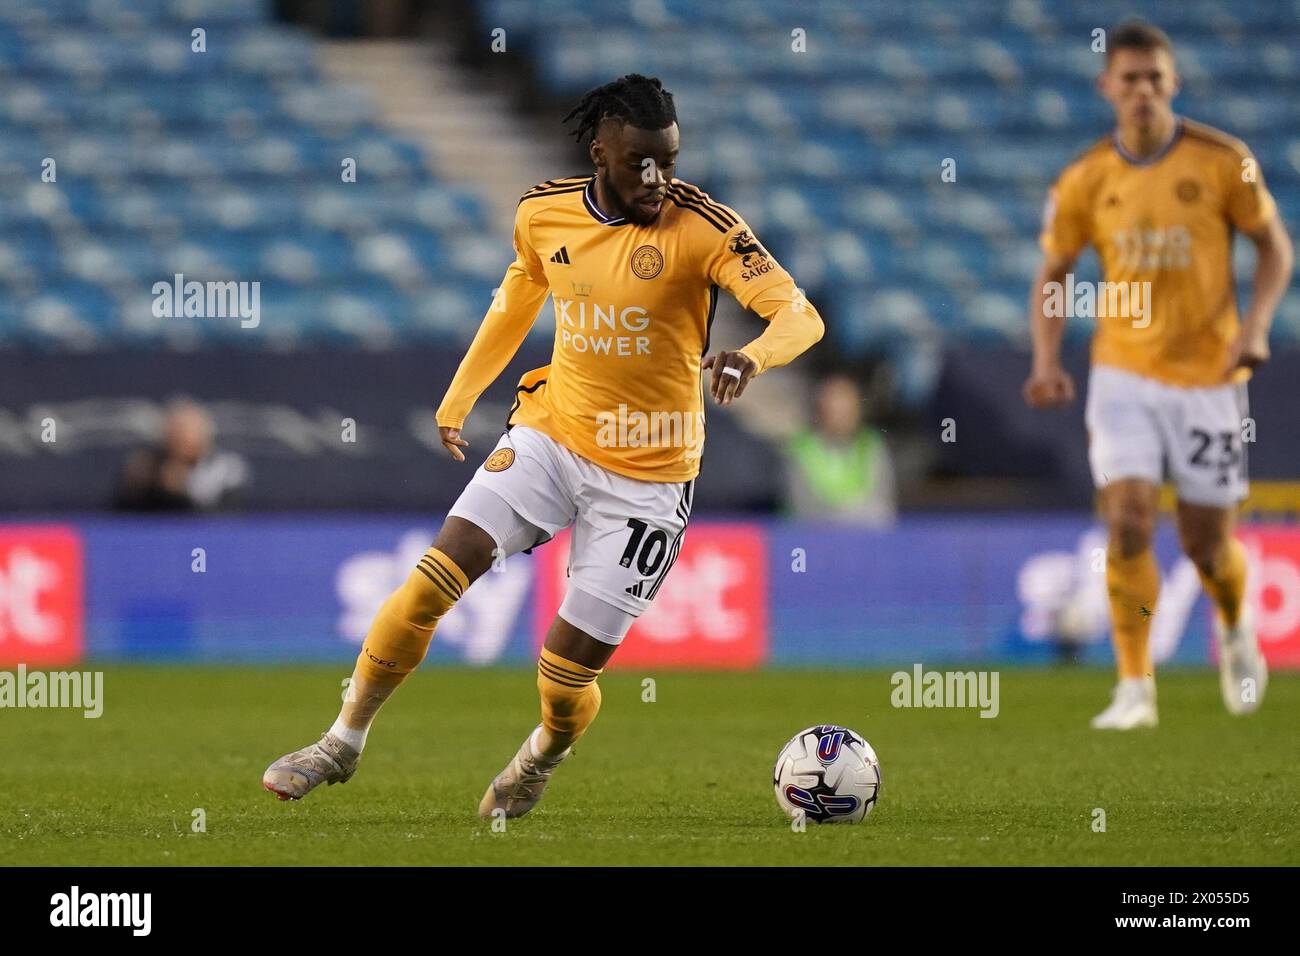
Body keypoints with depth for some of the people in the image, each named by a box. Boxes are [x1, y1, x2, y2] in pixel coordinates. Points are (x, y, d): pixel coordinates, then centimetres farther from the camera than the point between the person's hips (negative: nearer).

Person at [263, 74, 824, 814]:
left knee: (567, 676, -1)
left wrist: (750, 357, -47)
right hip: (551, 432, 3)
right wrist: (460, 397, 24)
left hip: (645, 477, -3)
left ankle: (542, 760, 36)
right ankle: (344, 742, 7)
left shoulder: (702, 227, -17)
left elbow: (800, 315, -25)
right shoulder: (544, 213, -3)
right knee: (433, 580, -13)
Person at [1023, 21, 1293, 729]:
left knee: (1206, 543, 4)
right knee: (1127, 521, -15)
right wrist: (1046, 361, -8)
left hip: (1208, 373, -1)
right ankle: (1135, 689, -7)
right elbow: (1053, 274, 7)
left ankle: (1235, 628, 39)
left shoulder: (1222, 161, -7)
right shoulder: (1084, 181, -3)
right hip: (1123, 372, 1)